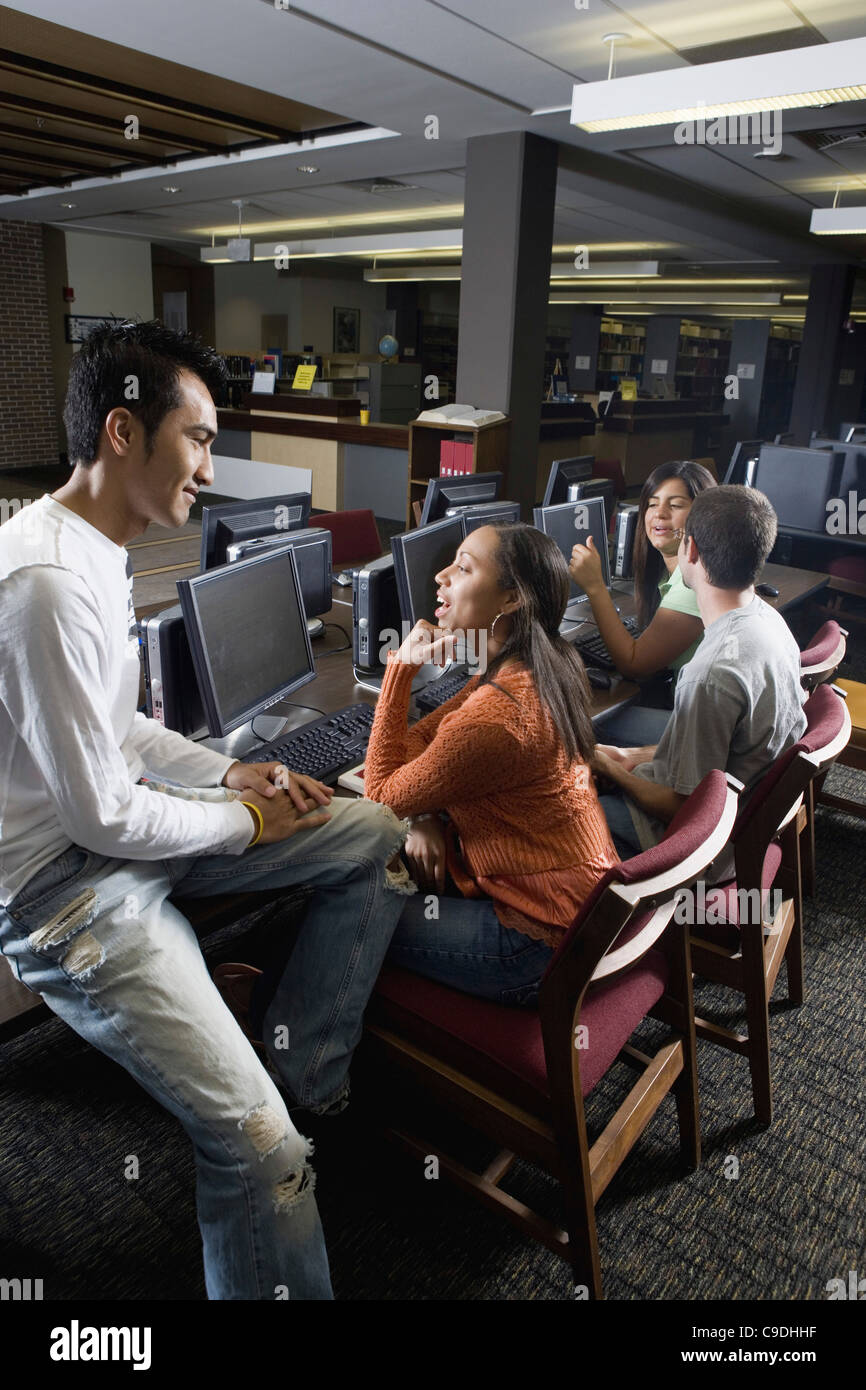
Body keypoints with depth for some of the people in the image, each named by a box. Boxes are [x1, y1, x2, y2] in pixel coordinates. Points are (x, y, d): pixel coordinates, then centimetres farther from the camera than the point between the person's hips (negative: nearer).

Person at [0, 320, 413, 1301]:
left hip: (116, 826, 10)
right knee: (259, 1148, -19)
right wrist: (248, 822, -8)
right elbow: (103, 817, -23)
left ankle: (303, 1077, 13)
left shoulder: (95, 550, 8)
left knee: (379, 839, 5)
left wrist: (231, 774, 3)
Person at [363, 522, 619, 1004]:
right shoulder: (542, 667, -2)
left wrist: (401, 668, -16)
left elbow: (381, 794, -15)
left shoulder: (495, 716, -32)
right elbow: (421, 737, 9)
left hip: (545, 938, -9)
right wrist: (424, 816, -9)